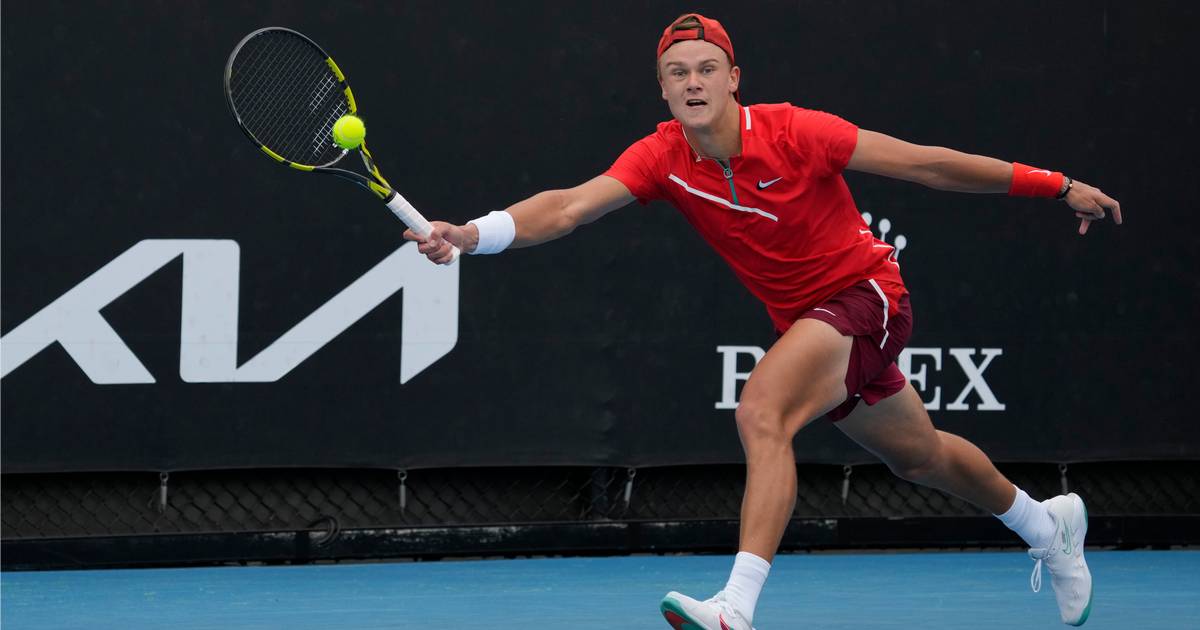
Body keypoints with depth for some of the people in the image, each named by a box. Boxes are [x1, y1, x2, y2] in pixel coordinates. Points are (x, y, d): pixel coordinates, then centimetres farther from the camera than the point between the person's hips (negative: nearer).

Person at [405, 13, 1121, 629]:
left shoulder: (795, 132, -23)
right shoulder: (662, 157, -12)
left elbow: (926, 164, -16)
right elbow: (569, 207, -24)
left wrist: (1058, 186, -12)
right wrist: (471, 233, -42)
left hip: (866, 292, -6)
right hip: (802, 319, 6)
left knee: (761, 412, -30)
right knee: (919, 454, 24)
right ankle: (1049, 524, 52)